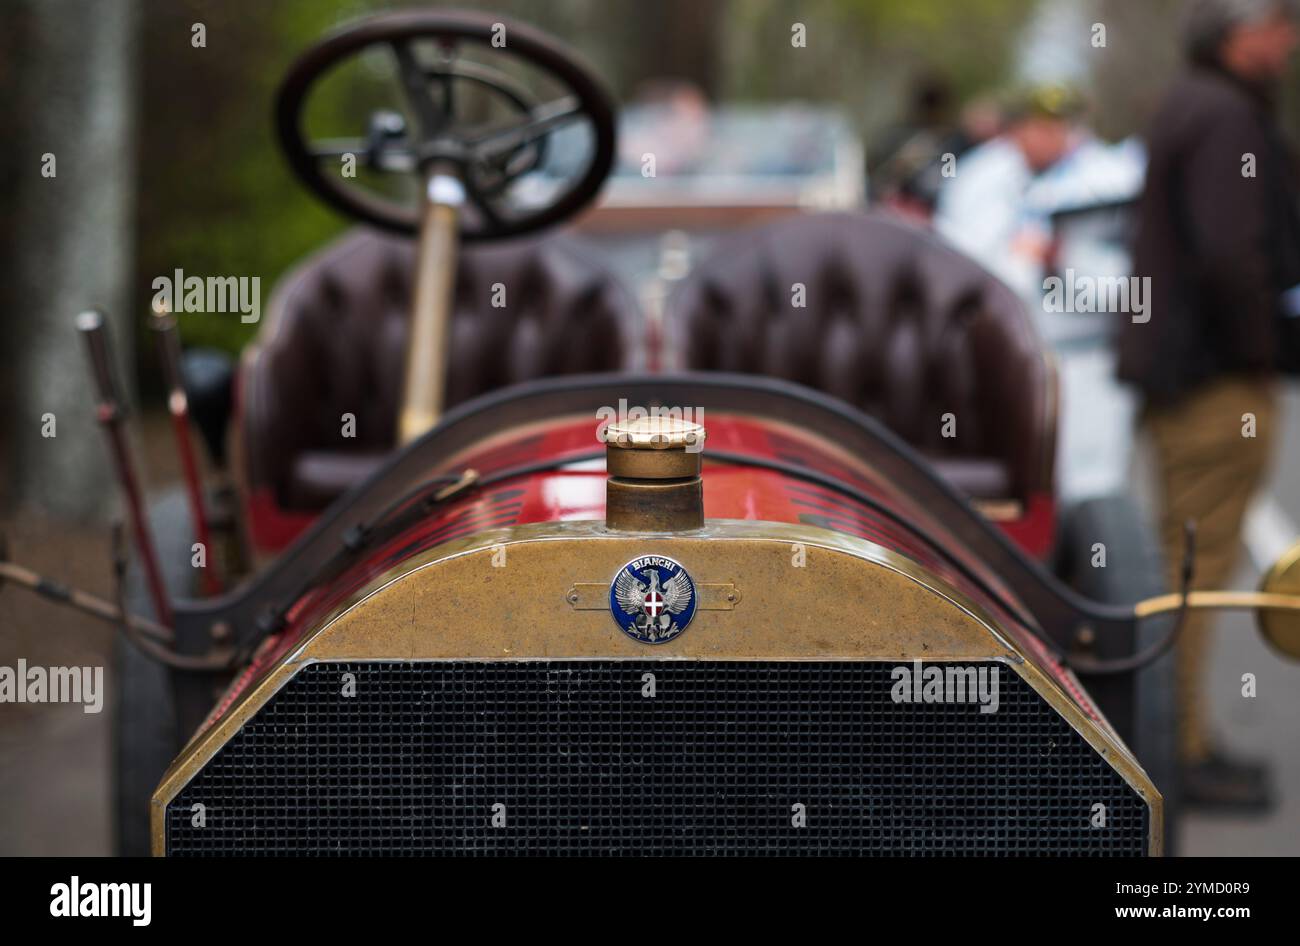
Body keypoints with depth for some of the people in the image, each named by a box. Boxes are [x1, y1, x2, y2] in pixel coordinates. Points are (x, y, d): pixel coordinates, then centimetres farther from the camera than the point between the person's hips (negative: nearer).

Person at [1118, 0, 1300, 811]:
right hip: (1218, 377, -11)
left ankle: (1179, 738, 26)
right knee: (1198, 561, -6)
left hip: (1182, 369, 11)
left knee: (1186, 560, 17)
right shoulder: (1227, 116, -17)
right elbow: (1232, 253, -26)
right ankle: (1182, 752, -1)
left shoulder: (1191, 106, 17)